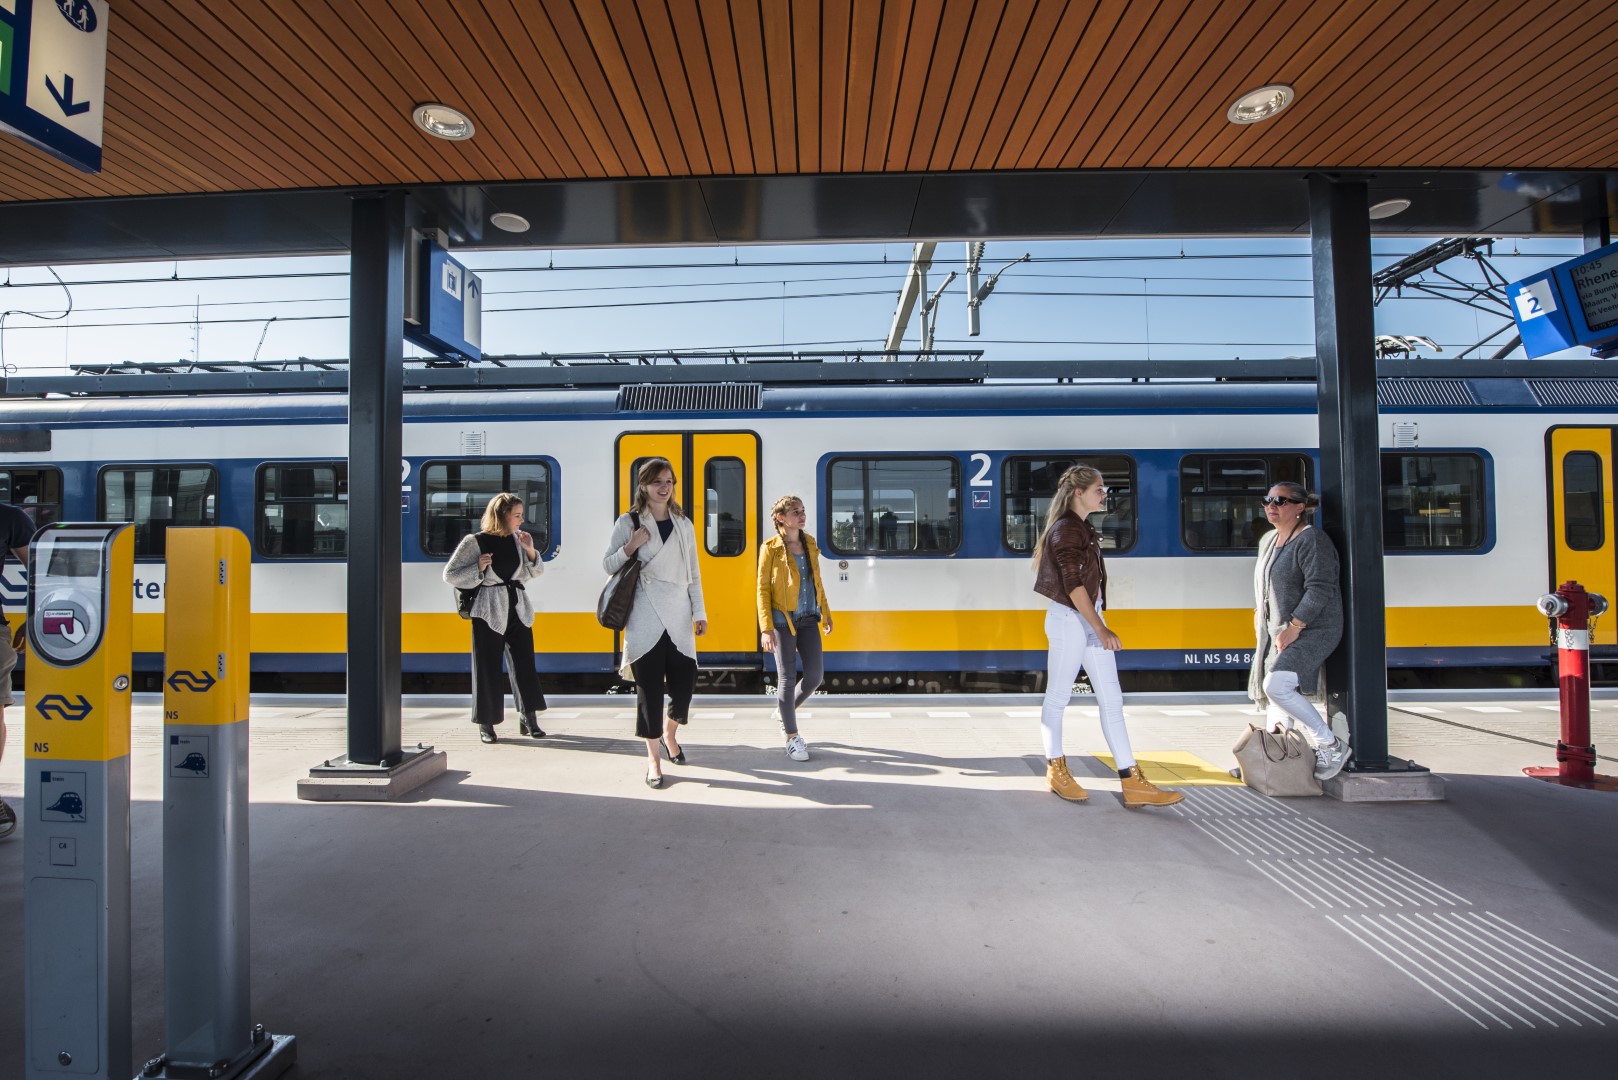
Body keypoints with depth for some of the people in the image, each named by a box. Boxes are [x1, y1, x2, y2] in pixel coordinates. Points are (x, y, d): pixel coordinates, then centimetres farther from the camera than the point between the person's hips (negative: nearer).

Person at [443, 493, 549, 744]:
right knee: (487, 668, 2)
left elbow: (535, 573, 10)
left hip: (518, 609, 4)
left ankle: (528, 718, 12)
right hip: (489, 612, -4)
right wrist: (478, 568, -15)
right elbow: (450, 575, -2)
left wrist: (531, 551, -7)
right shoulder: (475, 542, -7)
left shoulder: (518, 538, 5)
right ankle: (486, 725, 14)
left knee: (524, 662, 3)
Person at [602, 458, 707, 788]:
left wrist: (700, 612, 8)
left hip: (678, 618, 3)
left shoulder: (683, 524, 11)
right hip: (644, 619, -3)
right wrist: (631, 547, -13)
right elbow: (607, 565, 5)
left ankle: (669, 734, 34)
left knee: (685, 682, 2)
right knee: (649, 688, 1)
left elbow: (693, 572, 12)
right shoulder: (628, 523, 1)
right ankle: (653, 758, 15)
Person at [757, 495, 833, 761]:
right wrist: (766, 629, -14)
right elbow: (762, 590, -8)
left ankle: (784, 712, 31)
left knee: (816, 675, 5)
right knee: (787, 678, 2)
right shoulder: (770, 548, -7)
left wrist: (825, 614, 17)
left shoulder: (809, 544, 9)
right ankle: (792, 738, 16)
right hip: (783, 620, -5)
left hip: (808, 619, 5)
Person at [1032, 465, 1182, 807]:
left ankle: (1132, 783, 6)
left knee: (1111, 699, 5)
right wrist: (1100, 629, -22)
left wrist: (1099, 626, 16)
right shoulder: (1065, 530, -14)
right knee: (1057, 698, 5)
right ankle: (1056, 770, 20)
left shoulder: (1083, 529, 15)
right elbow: (1073, 586, -20)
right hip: (1069, 619, -9)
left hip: (1090, 619, 10)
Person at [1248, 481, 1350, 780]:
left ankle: (1331, 745, -5)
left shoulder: (1312, 540, -14)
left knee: (1277, 686, -23)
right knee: (1270, 691, 8)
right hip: (1277, 631, 9)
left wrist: (1294, 627, -23)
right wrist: (1259, 615, 17)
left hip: (1311, 630, -9)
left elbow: (1320, 589, -22)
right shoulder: (1268, 540, 13)